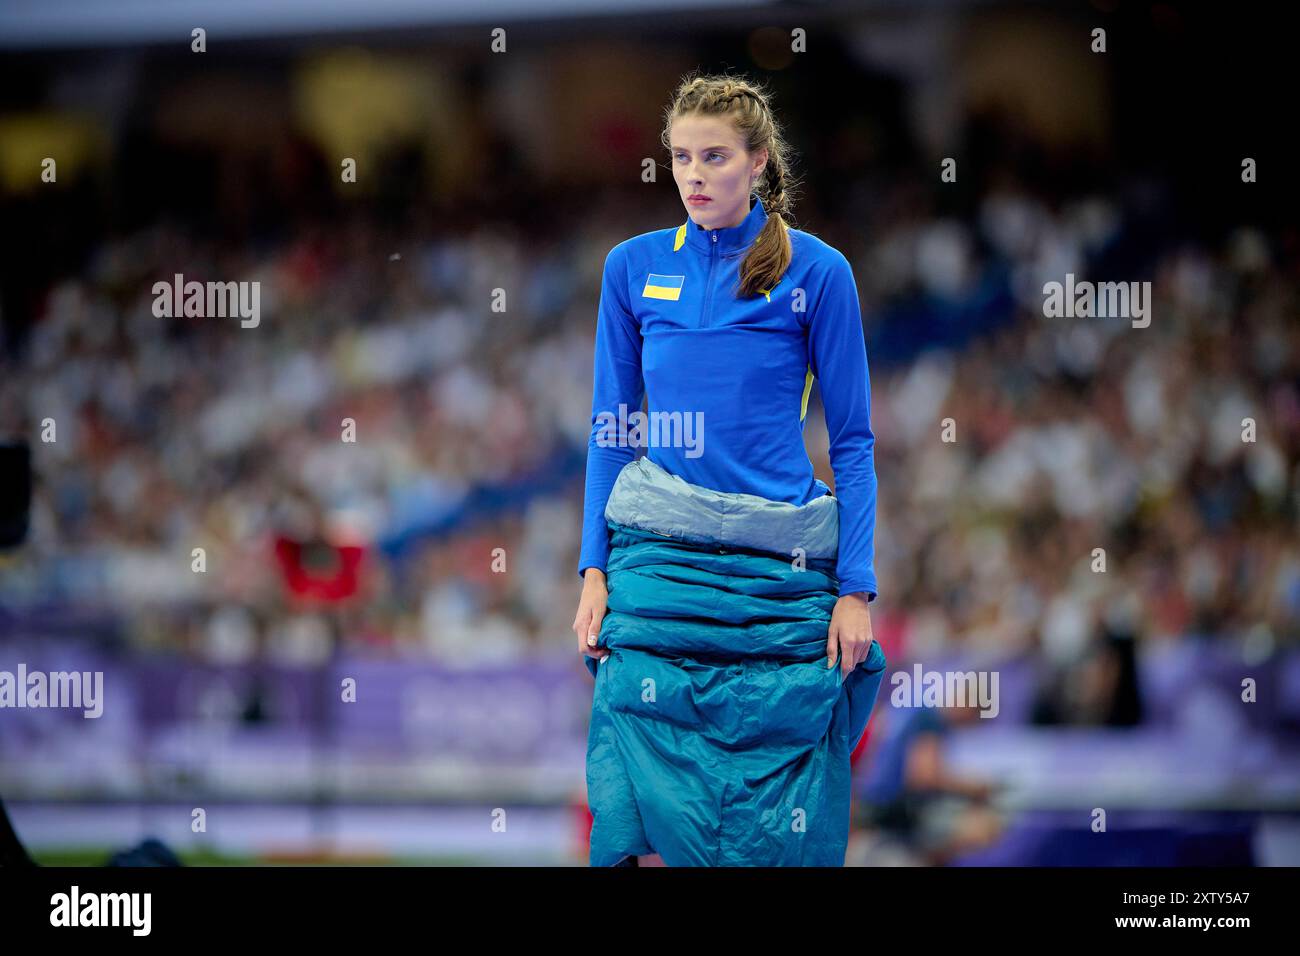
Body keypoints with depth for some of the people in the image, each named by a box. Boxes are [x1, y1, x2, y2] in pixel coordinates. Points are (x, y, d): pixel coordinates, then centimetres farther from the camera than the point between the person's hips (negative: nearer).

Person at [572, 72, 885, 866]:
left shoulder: (819, 272, 0)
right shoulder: (635, 267, 7)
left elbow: (853, 439, 1)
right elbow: (612, 430, 11)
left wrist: (856, 589, -4)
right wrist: (595, 570, 4)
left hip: (782, 563, -2)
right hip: (658, 560, 2)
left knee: (775, 828, -1)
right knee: (654, 813, -7)